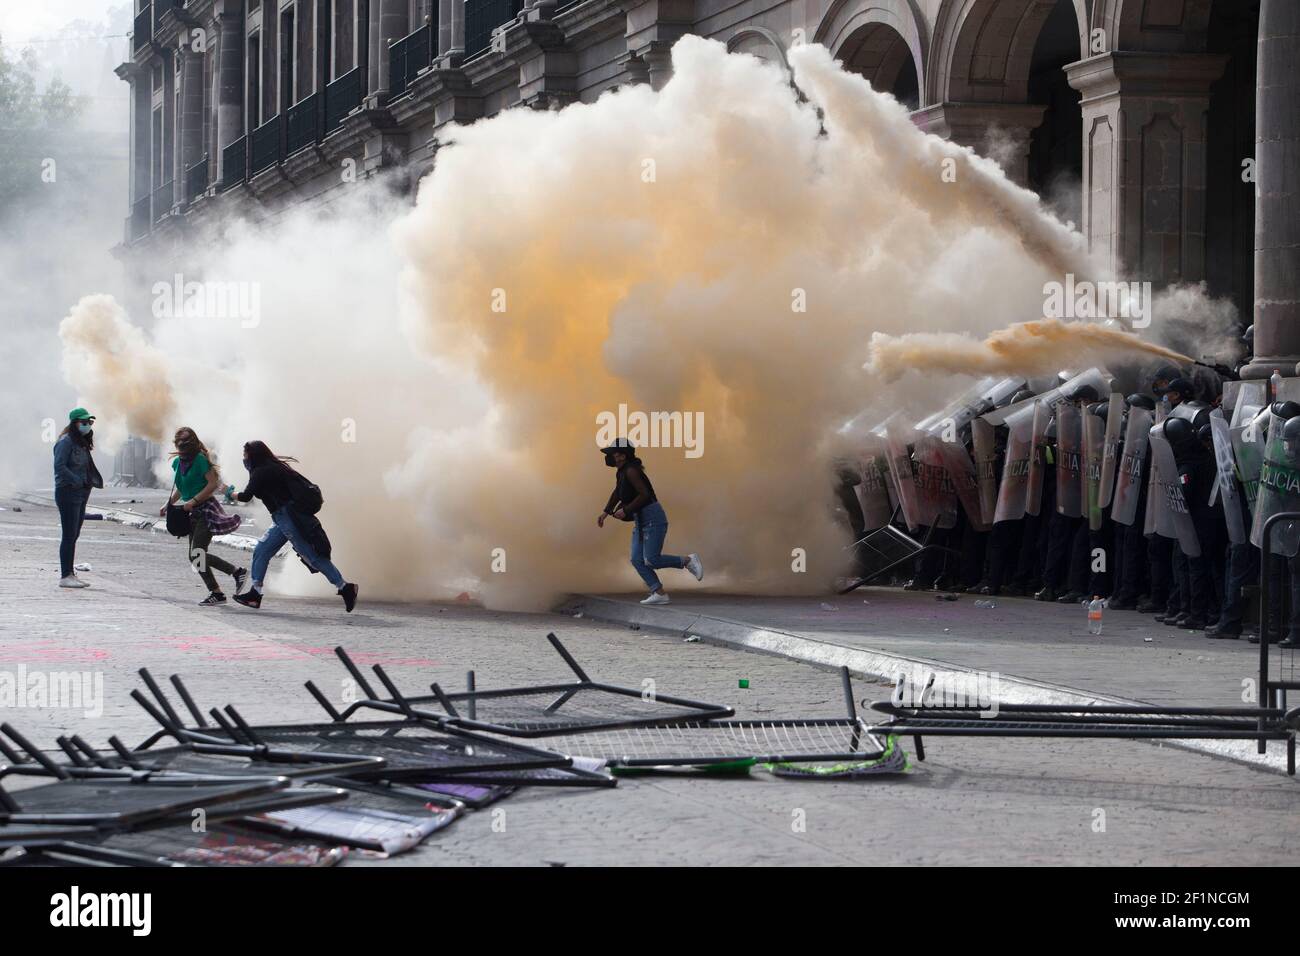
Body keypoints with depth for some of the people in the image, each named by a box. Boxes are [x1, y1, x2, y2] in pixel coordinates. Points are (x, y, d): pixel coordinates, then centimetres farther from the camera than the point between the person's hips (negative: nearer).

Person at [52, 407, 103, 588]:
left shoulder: (82, 443, 16)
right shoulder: (66, 442, -12)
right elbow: (59, 466, -20)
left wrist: (93, 481, 4)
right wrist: (78, 481, -20)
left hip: (81, 493, 9)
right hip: (68, 492, -9)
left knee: (74, 536, 12)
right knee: (69, 536, -9)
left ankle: (70, 574, 17)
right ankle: (65, 576, -8)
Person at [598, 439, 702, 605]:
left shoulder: (631, 471, -17)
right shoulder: (621, 472, 11)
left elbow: (644, 494, -23)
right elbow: (617, 492, 26)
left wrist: (626, 510, -18)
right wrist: (606, 512, 20)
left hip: (653, 518, -9)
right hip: (640, 521, 9)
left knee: (651, 561, -14)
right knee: (637, 560, -1)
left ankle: (688, 561, 2)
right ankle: (660, 593, -2)